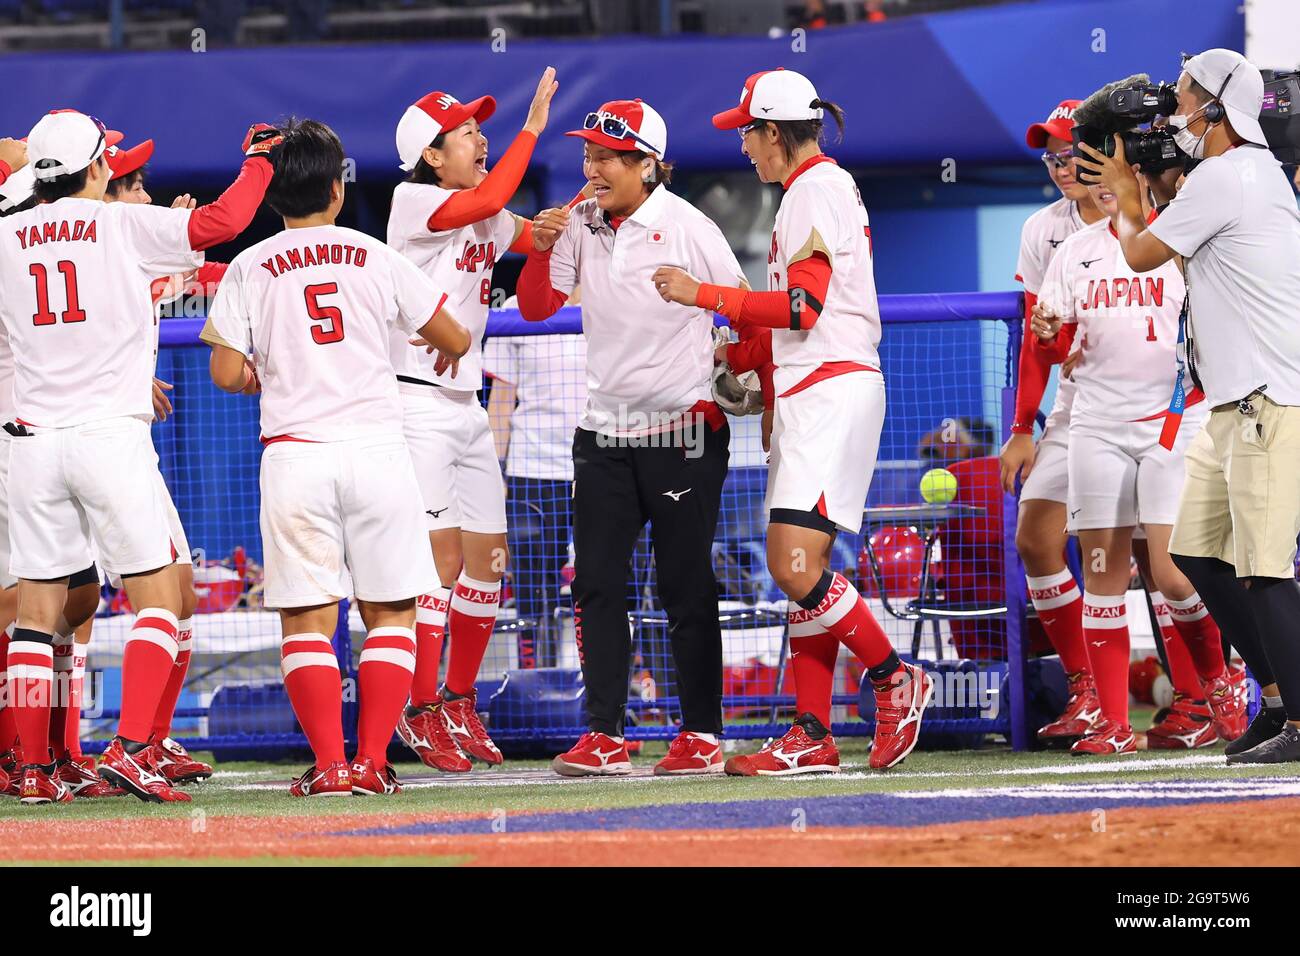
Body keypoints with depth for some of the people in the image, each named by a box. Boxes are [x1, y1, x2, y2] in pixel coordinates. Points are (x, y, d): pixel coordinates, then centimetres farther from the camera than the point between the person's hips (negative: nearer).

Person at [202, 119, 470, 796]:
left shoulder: (250, 268, 3)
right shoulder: (376, 258, 6)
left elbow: (227, 373, -1)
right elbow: (455, 339, 10)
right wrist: (444, 349, 34)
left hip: (294, 455, 0)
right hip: (377, 450, 0)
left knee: (308, 619, 2)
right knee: (390, 613, 7)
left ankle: (331, 764, -6)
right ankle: (373, 760, -1)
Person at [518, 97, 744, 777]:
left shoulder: (687, 228, -8)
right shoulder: (580, 226, 5)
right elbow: (537, 309, 4)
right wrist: (541, 251, -12)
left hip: (684, 432, -5)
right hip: (604, 432, 5)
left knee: (686, 587, -1)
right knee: (596, 585, 0)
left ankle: (702, 734, 5)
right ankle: (604, 736, 2)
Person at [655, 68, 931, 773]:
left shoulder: (817, 189, -9)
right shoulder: (810, 192, 22)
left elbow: (802, 308, -17)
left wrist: (701, 293, -12)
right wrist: (723, 355, 22)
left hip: (831, 391, -11)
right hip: (809, 393, 11)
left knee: (795, 566, -18)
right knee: (798, 569, 5)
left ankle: (894, 680, -8)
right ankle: (812, 735, 4)